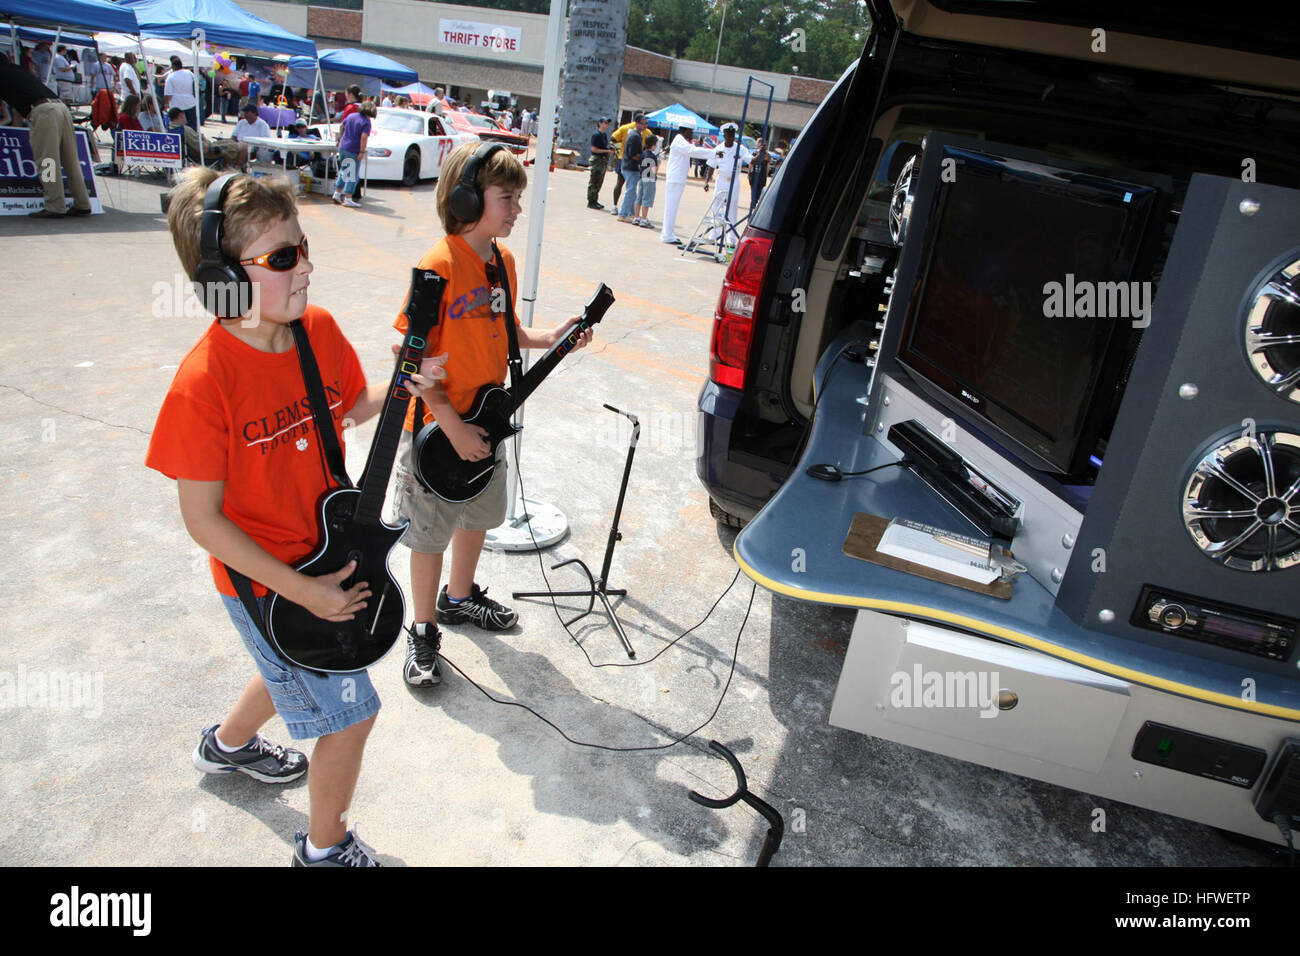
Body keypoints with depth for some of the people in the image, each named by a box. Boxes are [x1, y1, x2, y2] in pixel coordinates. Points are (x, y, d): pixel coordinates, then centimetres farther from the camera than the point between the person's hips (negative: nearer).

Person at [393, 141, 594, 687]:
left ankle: (458, 597, 47)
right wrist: (453, 428, -22)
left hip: (487, 420, 8)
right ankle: (423, 630, 28)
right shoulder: (438, 267, -22)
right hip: (437, 430, -7)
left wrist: (550, 339, 0)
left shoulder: (503, 260, 3)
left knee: (478, 517, 23)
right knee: (430, 534, 8)